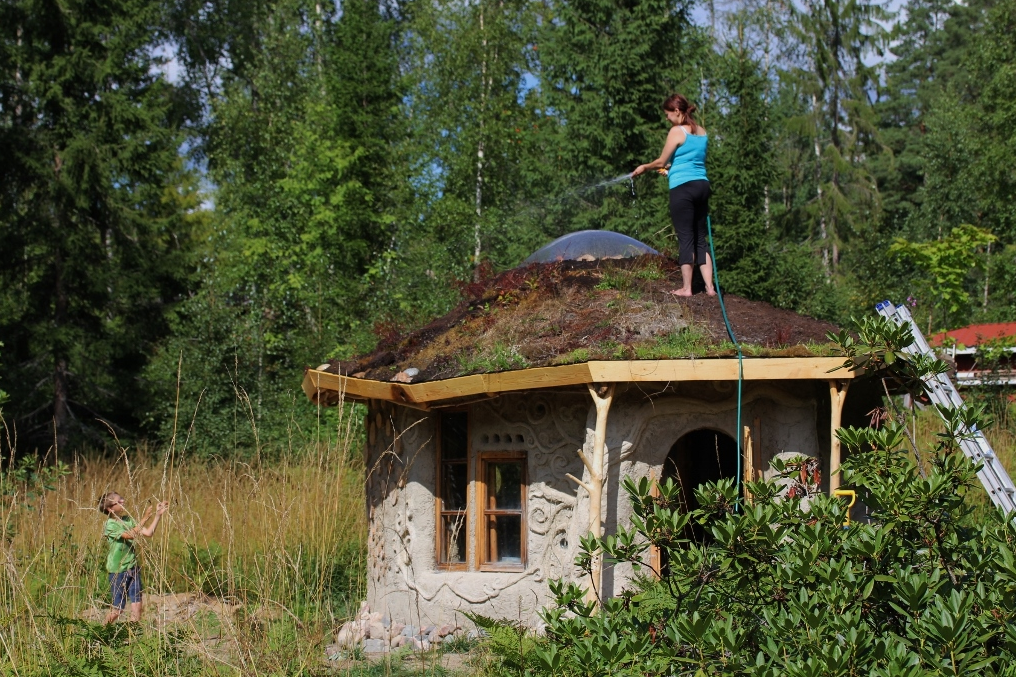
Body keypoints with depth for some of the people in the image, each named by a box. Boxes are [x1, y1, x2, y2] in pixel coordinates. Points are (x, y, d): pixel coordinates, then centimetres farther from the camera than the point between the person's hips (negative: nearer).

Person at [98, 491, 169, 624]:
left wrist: (158, 515, -5)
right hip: (118, 571, -6)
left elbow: (148, 533, 2)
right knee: (118, 609, 5)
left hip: (133, 568, 6)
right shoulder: (110, 525, -15)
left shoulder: (128, 519, 5)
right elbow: (130, 535, -28)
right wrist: (144, 519, -30)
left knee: (137, 606, 0)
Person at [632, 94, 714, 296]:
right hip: (702, 185, 7)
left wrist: (644, 167, 16)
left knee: (685, 238, -3)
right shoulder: (702, 132, 14)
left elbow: (661, 161, -2)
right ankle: (709, 286, 7)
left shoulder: (677, 131, -7)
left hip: (683, 187, -7)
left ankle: (686, 287, 0)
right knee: (700, 238, 11)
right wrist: (672, 170, 35)